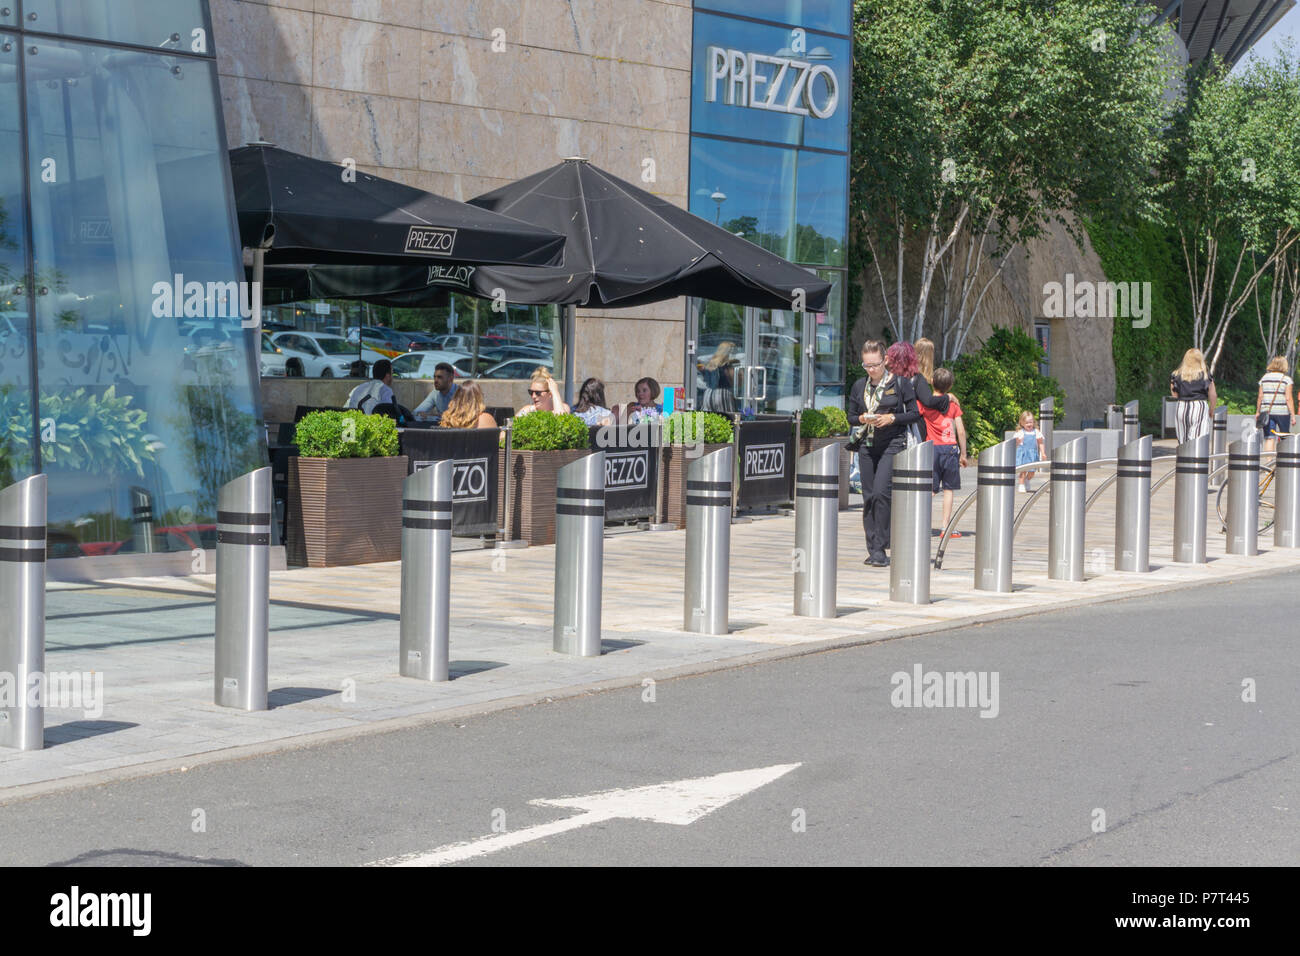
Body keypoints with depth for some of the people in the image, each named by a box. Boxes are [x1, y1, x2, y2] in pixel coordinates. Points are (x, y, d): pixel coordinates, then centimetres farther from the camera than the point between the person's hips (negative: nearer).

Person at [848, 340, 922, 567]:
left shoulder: (901, 383, -1)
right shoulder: (859, 386, 11)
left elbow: (915, 414, 1)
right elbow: (851, 417, 15)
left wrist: (892, 418, -14)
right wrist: (862, 418, -6)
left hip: (892, 444, -5)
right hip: (867, 445, 5)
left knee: (880, 493, -18)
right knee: (868, 496, 4)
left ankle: (880, 549, -13)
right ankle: (873, 549, 11)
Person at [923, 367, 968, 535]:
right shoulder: (953, 403, 4)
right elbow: (961, 431, 3)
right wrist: (963, 454, 9)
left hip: (932, 447, 0)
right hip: (951, 448, 0)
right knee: (948, 488, 7)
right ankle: (945, 526, 5)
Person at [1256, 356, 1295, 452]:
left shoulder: (1264, 378, 7)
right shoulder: (1286, 379, -4)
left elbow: (1260, 397, 5)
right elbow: (1289, 398, -9)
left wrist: (1258, 412, 14)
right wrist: (1293, 415, -5)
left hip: (1266, 412, 3)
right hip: (1282, 412, -3)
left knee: (1269, 438, -1)